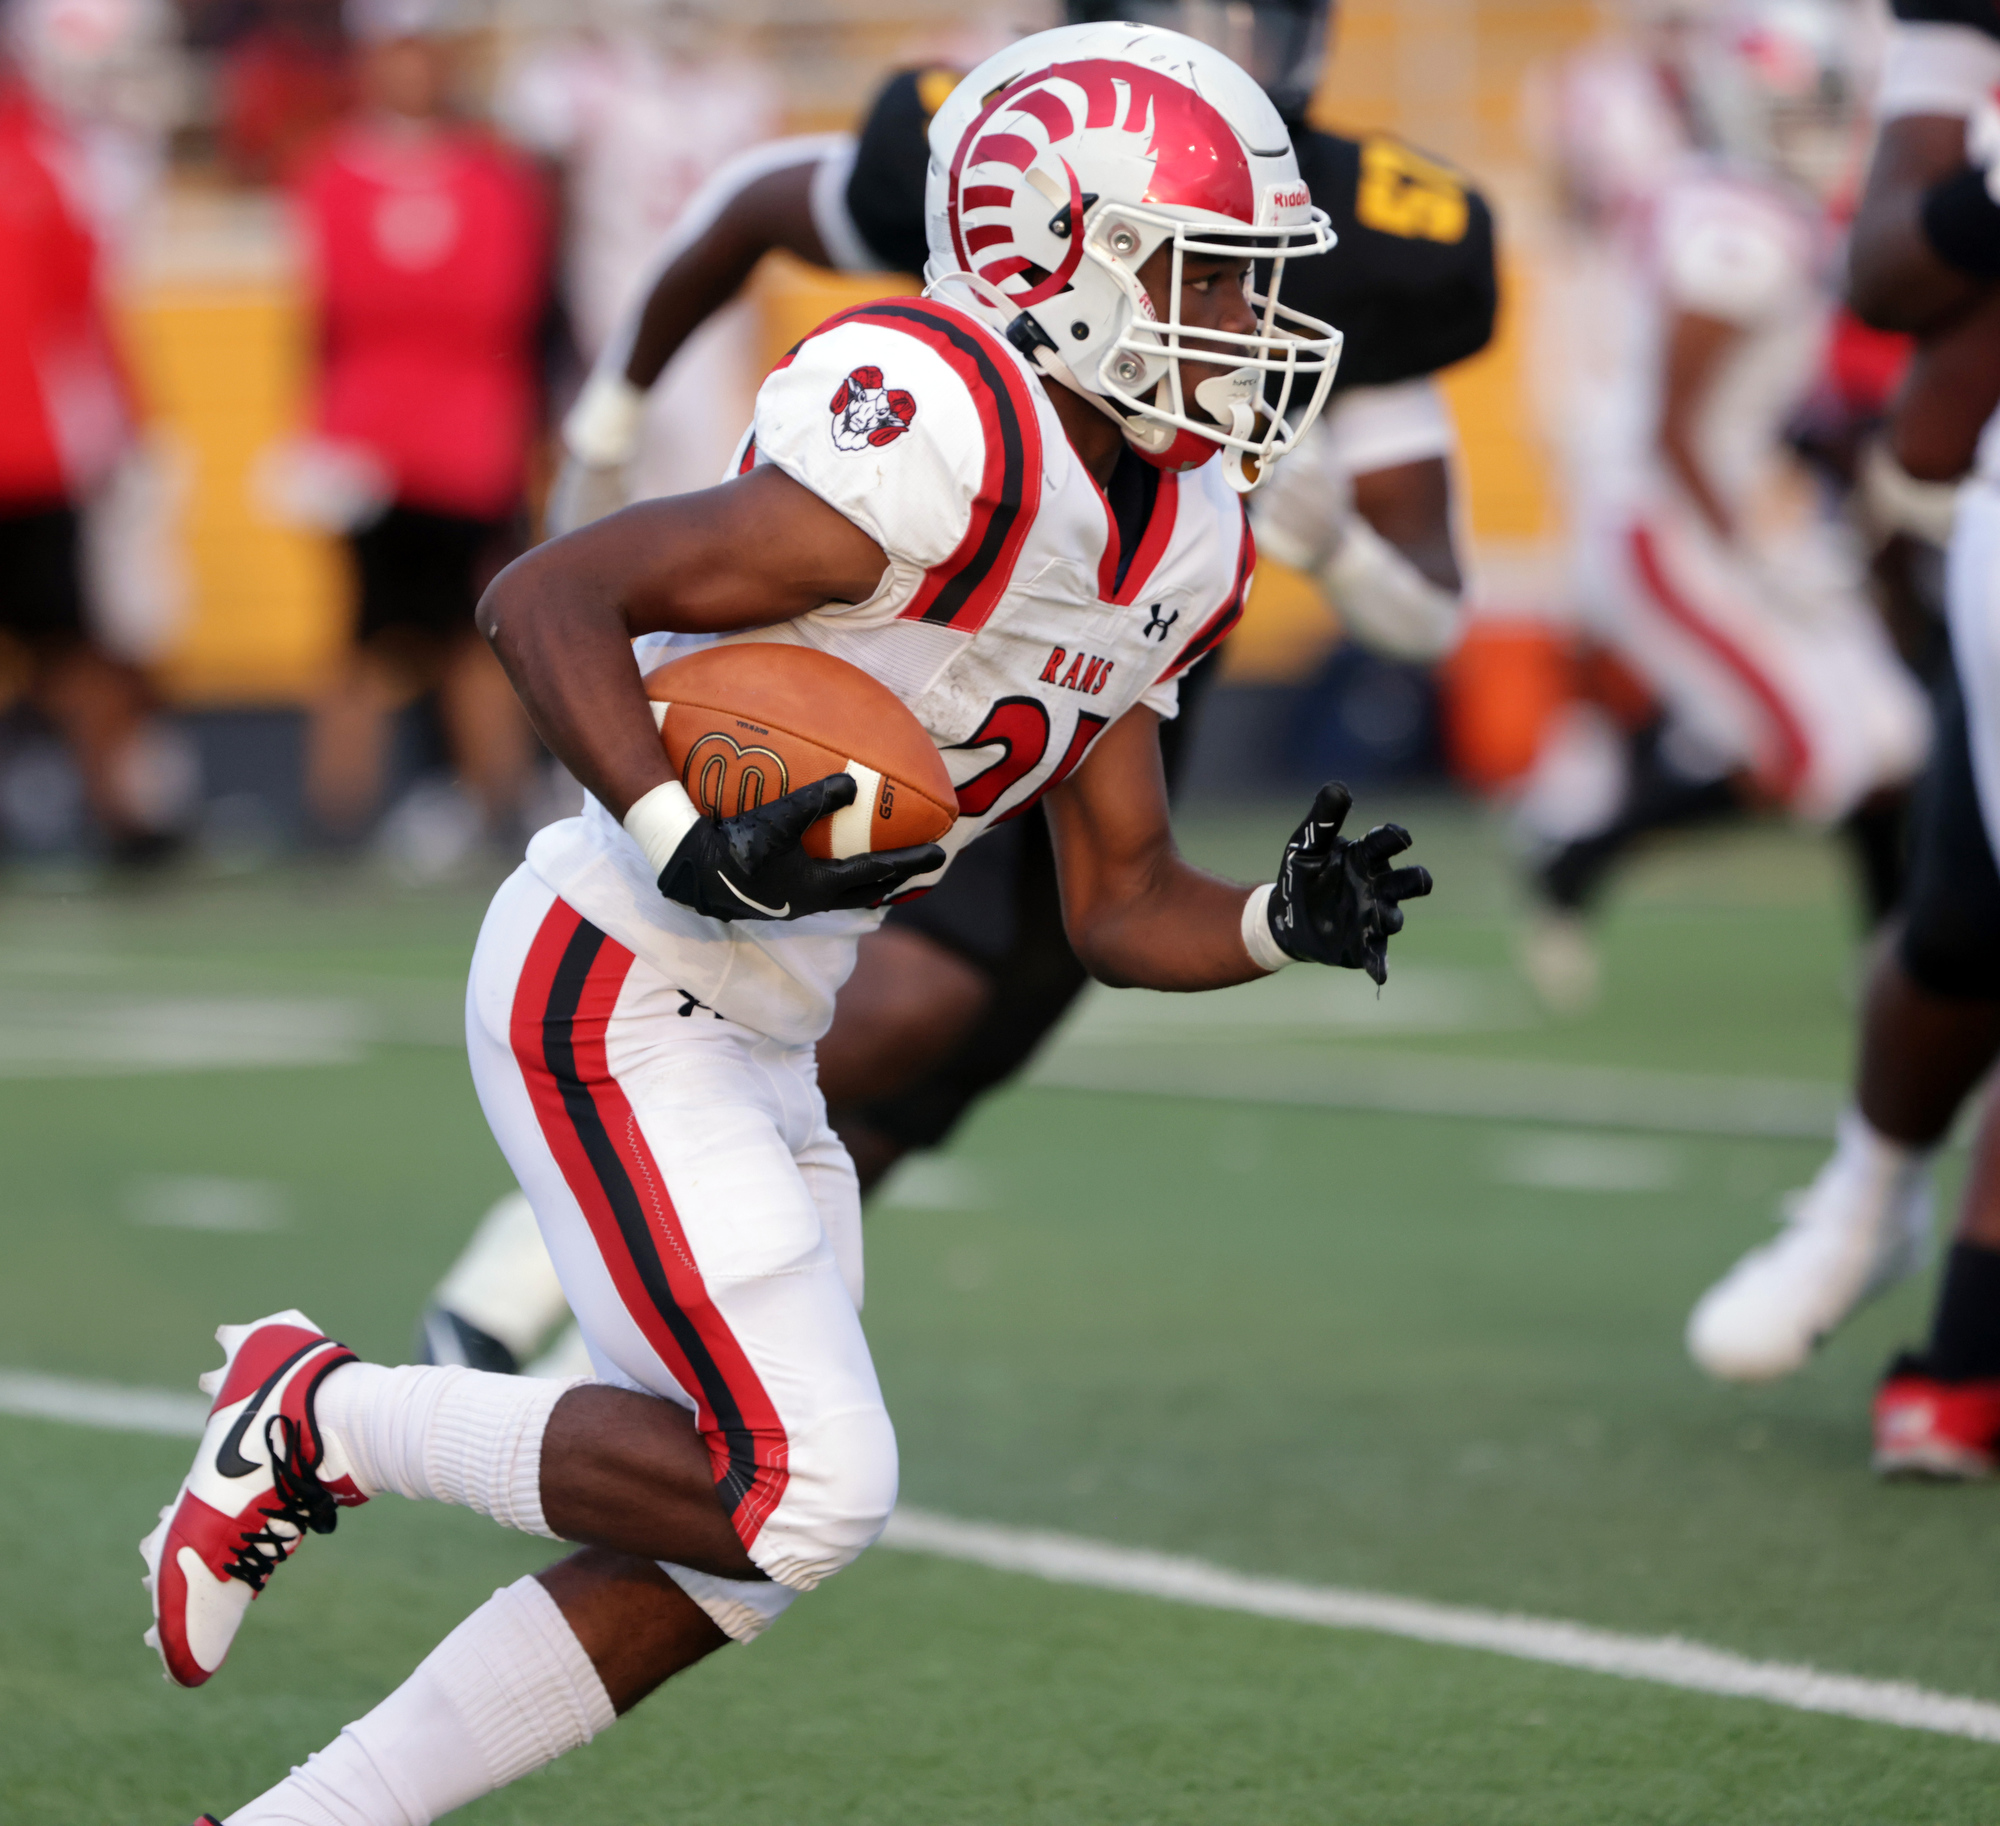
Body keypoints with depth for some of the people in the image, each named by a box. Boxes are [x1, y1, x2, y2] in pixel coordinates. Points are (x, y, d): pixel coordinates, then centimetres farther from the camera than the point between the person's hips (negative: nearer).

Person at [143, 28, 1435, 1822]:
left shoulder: (1179, 539, 8)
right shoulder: (948, 455, -22)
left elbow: (1121, 909, 13)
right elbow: (544, 599, -21)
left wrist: (1288, 921, -6)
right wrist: (695, 849, -32)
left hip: (754, 1041, 10)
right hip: (610, 998, -10)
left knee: (712, 1563, 10)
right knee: (803, 1494, -16)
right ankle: (325, 1419, 3)